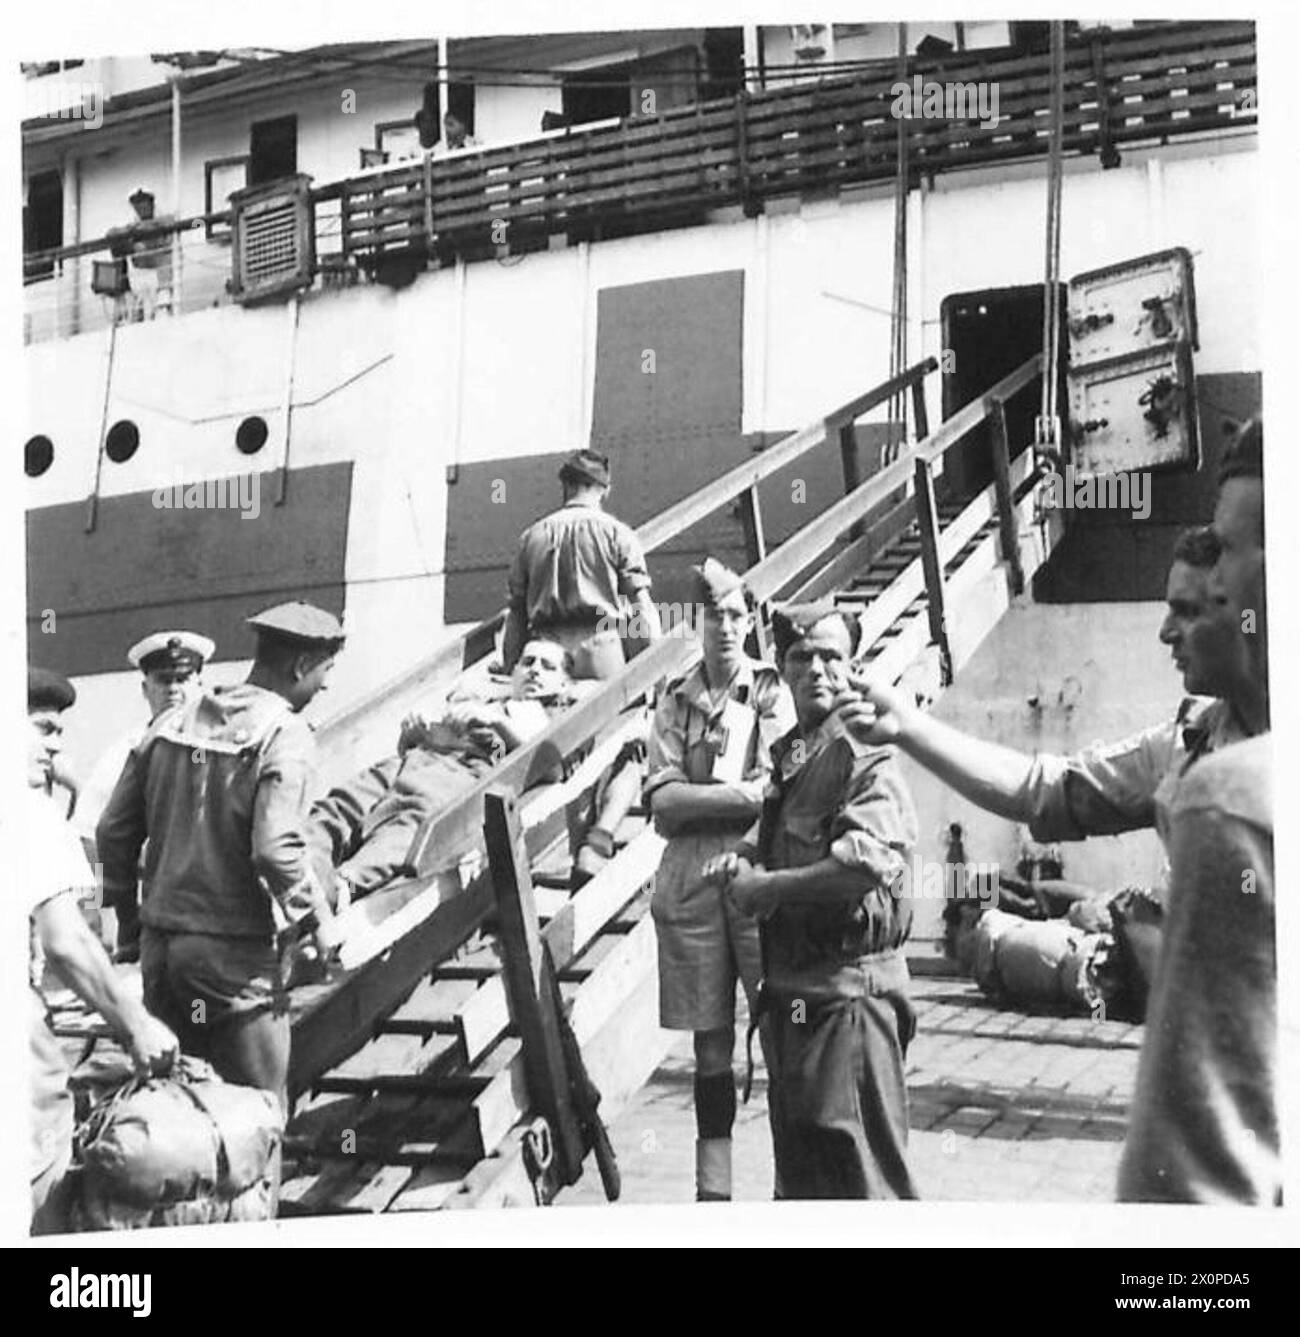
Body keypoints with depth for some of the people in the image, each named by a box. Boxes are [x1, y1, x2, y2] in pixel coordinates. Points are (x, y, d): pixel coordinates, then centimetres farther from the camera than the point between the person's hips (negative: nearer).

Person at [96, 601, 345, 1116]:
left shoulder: (170, 724, 8)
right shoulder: (283, 735, -12)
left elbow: (114, 832, 9)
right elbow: (276, 849, -21)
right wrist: (317, 920, -7)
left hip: (160, 943, 7)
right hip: (236, 956, -6)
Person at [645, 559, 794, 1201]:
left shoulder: (772, 691, 5)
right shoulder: (675, 698, 11)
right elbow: (662, 800, -1)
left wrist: (695, 799, -10)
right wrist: (741, 794, -11)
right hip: (691, 879, 2)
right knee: (710, 1043, 8)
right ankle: (712, 1186, 15)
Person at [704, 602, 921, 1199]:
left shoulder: (866, 758, -13)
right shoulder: (789, 755, 15)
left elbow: (869, 863, -29)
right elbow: (769, 840, 28)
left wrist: (764, 887, -18)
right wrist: (737, 863, 4)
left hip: (849, 987, -9)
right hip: (793, 992, 9)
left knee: (859, 1172, -3)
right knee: (799, 1165, 20)